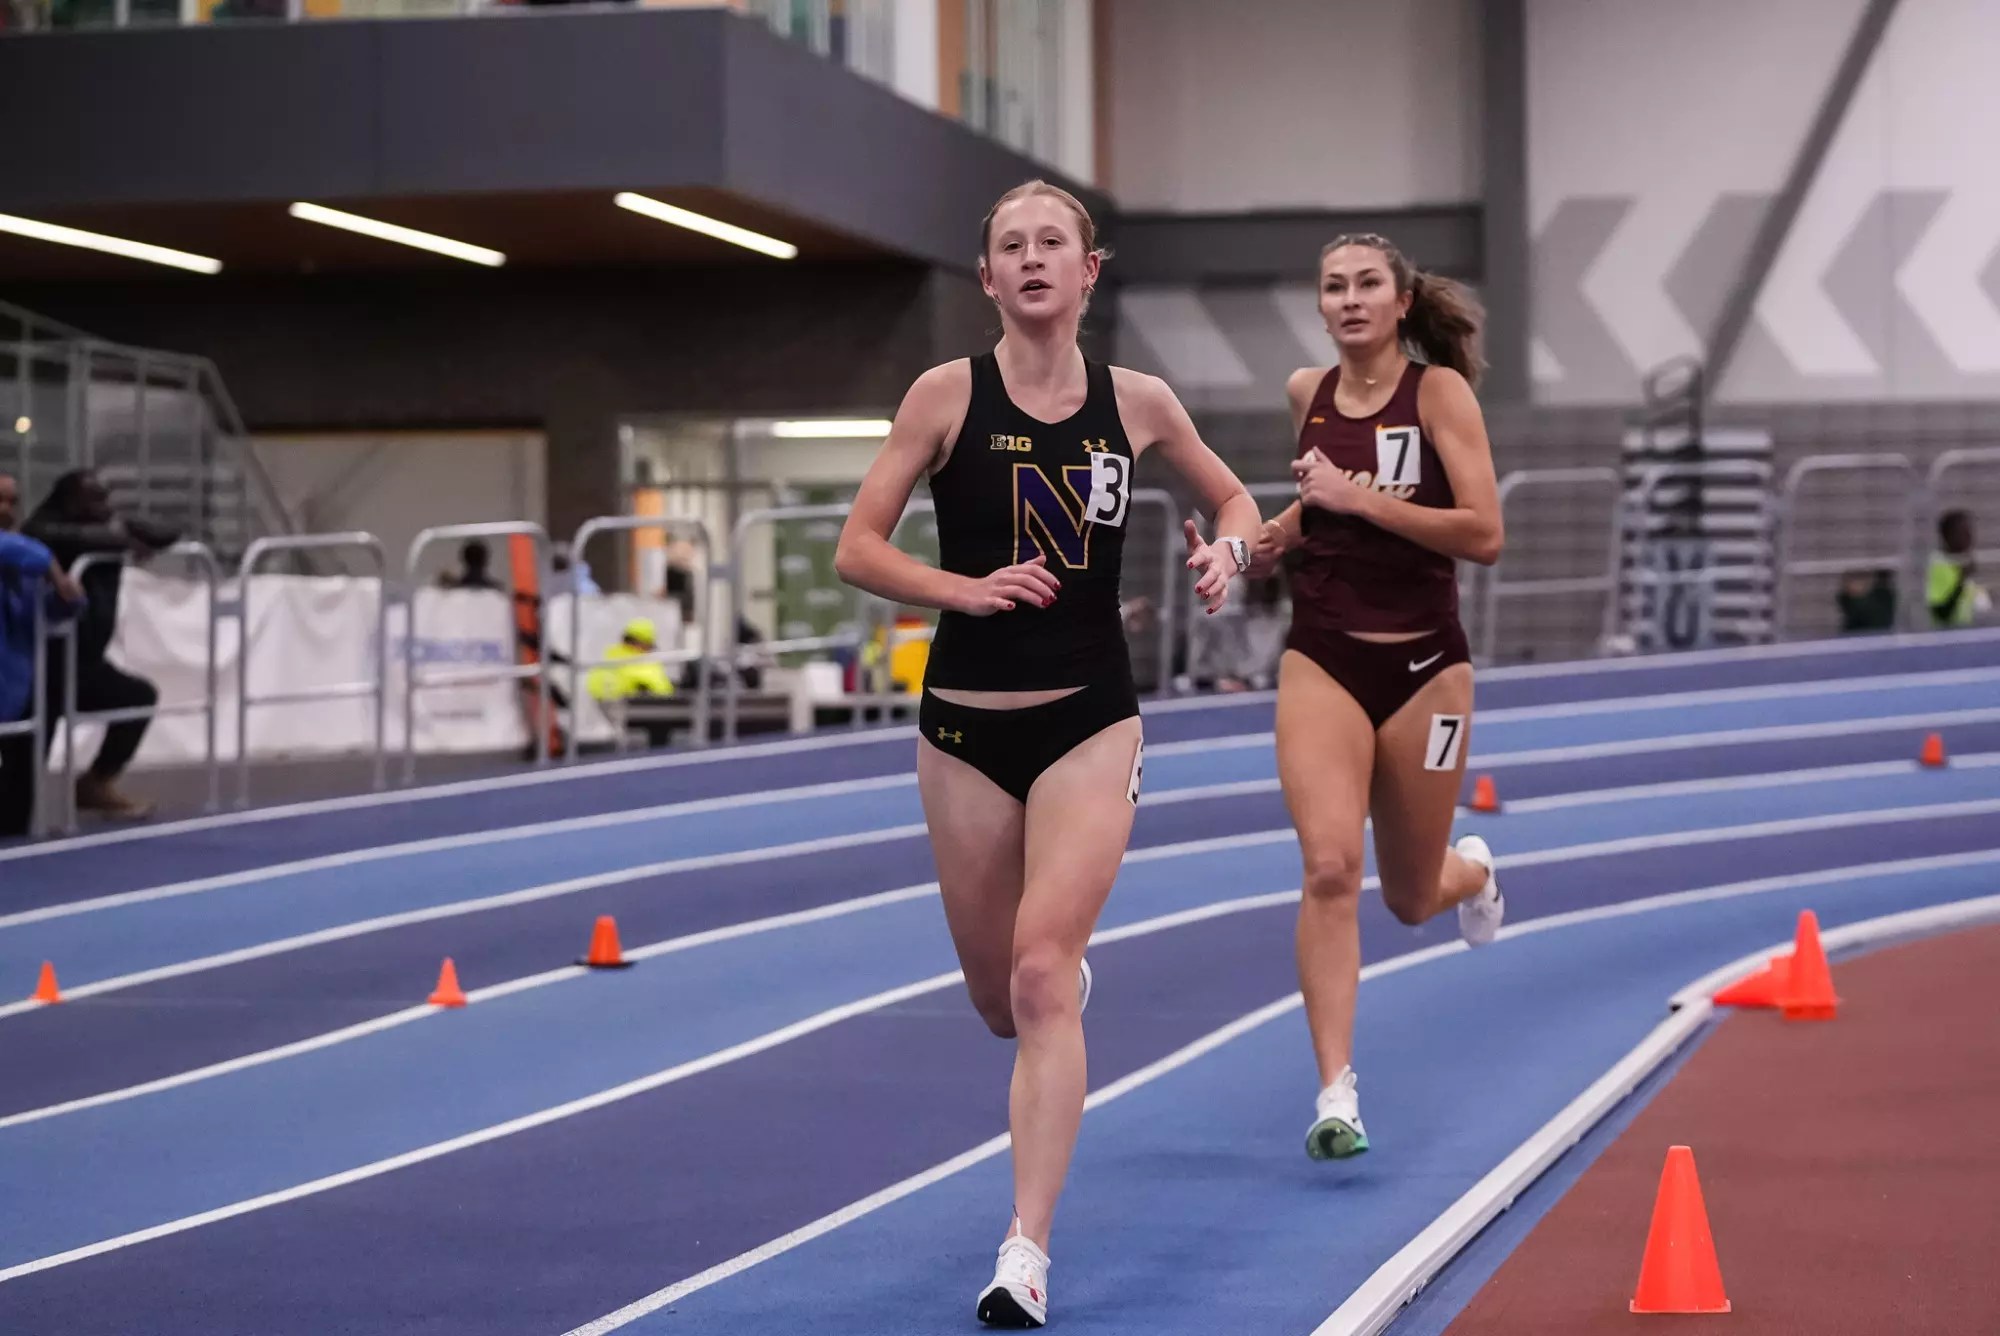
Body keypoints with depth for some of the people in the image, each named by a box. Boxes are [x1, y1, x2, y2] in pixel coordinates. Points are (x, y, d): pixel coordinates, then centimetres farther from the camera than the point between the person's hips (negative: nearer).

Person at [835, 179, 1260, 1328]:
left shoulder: (1136, 403, 1)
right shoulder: (948, 395, -4)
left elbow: (1234, 499, 17)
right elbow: (858, 550, -4)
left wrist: (1228, 550, -5)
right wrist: (965, 589, -19)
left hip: (1090, 722, -1)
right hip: (967, 724, 1)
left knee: (1042, 976, -16)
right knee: (1003, 1000, 11)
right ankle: (1073, 967, 51)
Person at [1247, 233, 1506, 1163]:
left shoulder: (1439, 390, -8)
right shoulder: (1306, 393, 5)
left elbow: (1483, 535, -17)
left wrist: (1357, 496, -20)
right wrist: (1271, 539, 6)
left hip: (1423, 664, -2)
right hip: (1323, 662, 2)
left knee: (1410, 900, 12)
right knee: (1329, 866, -19)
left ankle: (1473, 870, 50)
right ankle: (1336, 1095, -17)